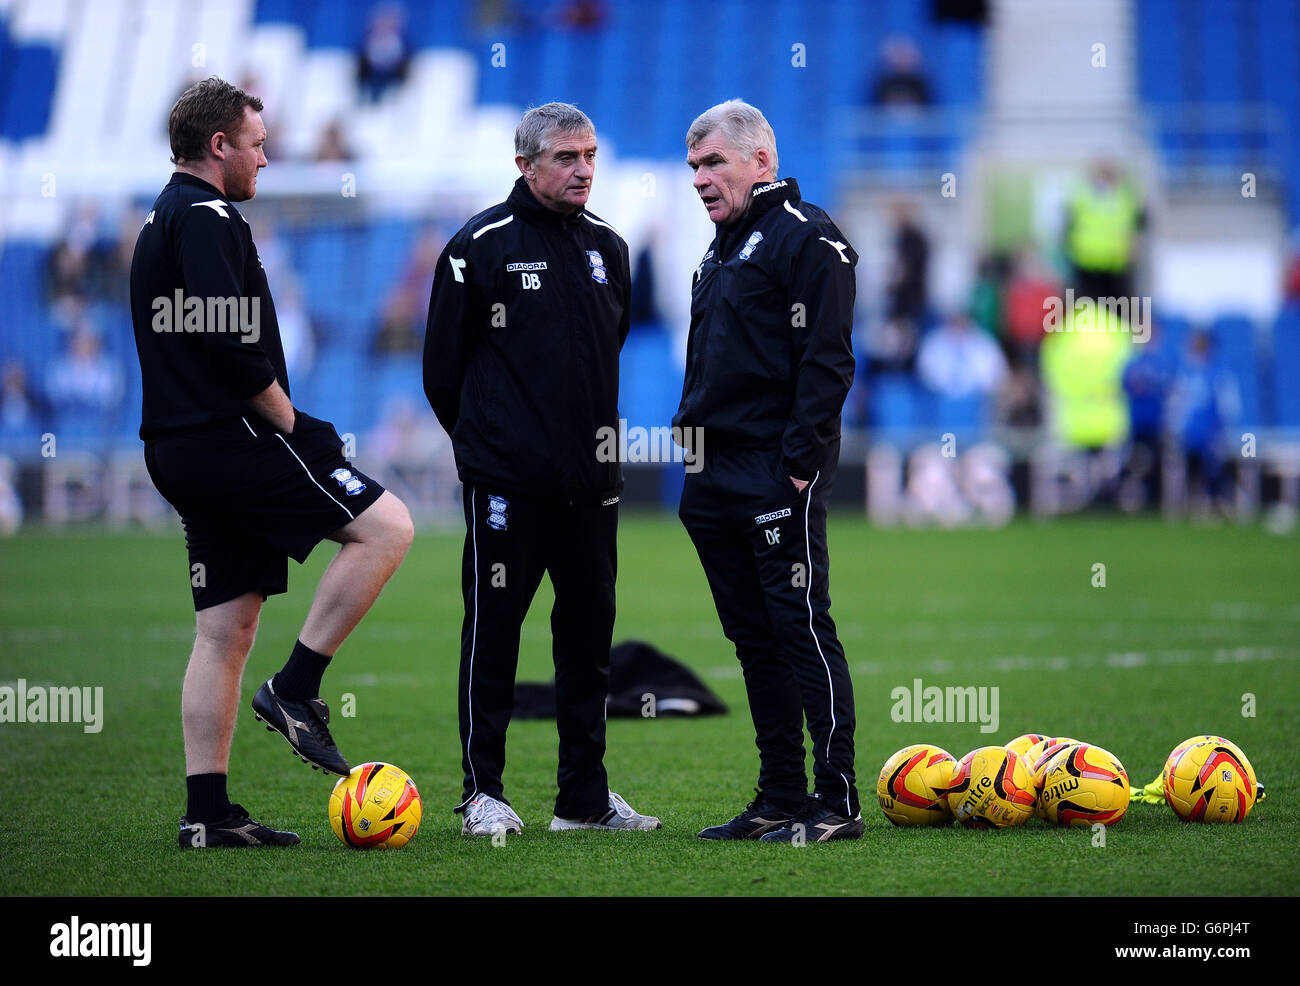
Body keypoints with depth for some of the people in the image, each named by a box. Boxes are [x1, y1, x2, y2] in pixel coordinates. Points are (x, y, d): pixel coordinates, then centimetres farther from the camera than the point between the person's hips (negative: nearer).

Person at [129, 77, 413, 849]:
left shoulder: (160, 223, 22)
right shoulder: (208, 218, -10)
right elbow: (231, 342, -20)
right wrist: (292, 423, -10)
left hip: (181, 452, 10)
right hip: (232, 437, -10)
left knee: (226, 631, 8)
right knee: (386, 525, -9)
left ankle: (208, 812, 4)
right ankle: (296, 690, -10)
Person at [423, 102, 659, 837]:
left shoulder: (608, 249, 11)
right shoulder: (481, 247, -6)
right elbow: (444, 364, -1)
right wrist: (484, 439, 6)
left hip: (592, 481, 5)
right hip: (508, 485, -5)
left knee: (590, 633, 8)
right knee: (492, 631, -1)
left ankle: (586, 796, 14)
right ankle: (484, 792, 6)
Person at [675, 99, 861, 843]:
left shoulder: (807, 238, -8)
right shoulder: (724, 249, 21)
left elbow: (826, 361, -15)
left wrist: (799, 461, -20)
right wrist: (689, 438, 17)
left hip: (778, 475, -9)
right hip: (719, 479, 9)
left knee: (802, 628, -9)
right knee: (754, 640, 10)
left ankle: (837, 802, -6)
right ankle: (780, 799, 15)